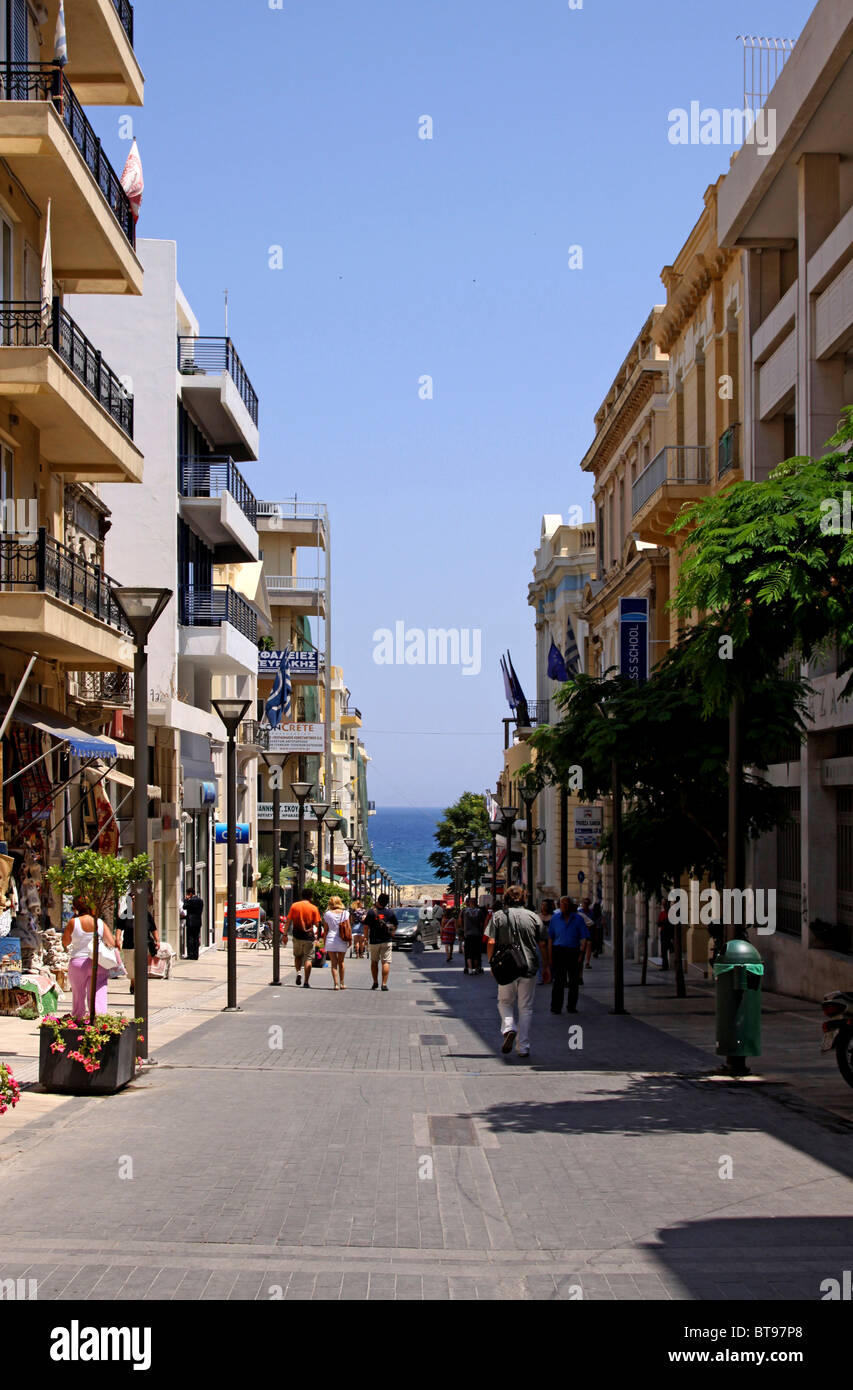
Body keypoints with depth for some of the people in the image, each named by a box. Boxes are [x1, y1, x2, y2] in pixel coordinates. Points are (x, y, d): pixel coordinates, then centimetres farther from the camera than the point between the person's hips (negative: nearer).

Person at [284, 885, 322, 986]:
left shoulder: (294, 906, 0)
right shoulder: (313, 908, -4)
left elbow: (288, 921, -1)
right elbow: (317, 924, -4)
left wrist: (285, 934, 2)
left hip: (297, 936, 2)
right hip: (309, 936, -2)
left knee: (297, 956, 22)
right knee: (308, 959, 4)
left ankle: (298, 972, -2)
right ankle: (306, 982, 0)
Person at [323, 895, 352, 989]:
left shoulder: (327, 914, -1)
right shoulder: (345, 913, 2)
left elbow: (326, 929, 1)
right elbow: (348, 927, -1)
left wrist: (324, 941, 8)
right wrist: (350, 940, 4)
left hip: (330, 940, -1)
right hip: (342, 941, 1)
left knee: (334, 963, 1)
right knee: (341, 962, 15)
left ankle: (335, 984, -9)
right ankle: (342, 983, 19)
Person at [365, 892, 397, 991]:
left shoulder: (371, 912, -6)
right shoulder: (391, 913, -1)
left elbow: (366, 926, -3)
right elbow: (395, 927, 8)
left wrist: (366, 937, 10)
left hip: (374, 941, 0)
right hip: (386, 941, 0)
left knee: (374, 961, 15)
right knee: (386, 962, -1)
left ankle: (375, 982, 19)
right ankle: (384, 984, -9)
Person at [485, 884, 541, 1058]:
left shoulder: (498, 916, 0)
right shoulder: (533, 917, 3)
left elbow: (491, 943, -7)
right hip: (529, 967, 1)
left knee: (505, 1002, 17)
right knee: (525, 1008, 10)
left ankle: (509, 1028, -11)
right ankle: (524, 1047, 8)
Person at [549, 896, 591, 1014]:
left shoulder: (578, 919, 2)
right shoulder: (555, 918, 6)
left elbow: (584, 938, 2)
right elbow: (551, 938, 10)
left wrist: (582, 953, -7)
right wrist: (551, 956, 7)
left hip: (574, 952, 0)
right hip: (559, 951, 0)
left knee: (574, 981, 5)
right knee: (559, 980, -9)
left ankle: (572, 1006, 17)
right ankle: (556, 1007, -8)